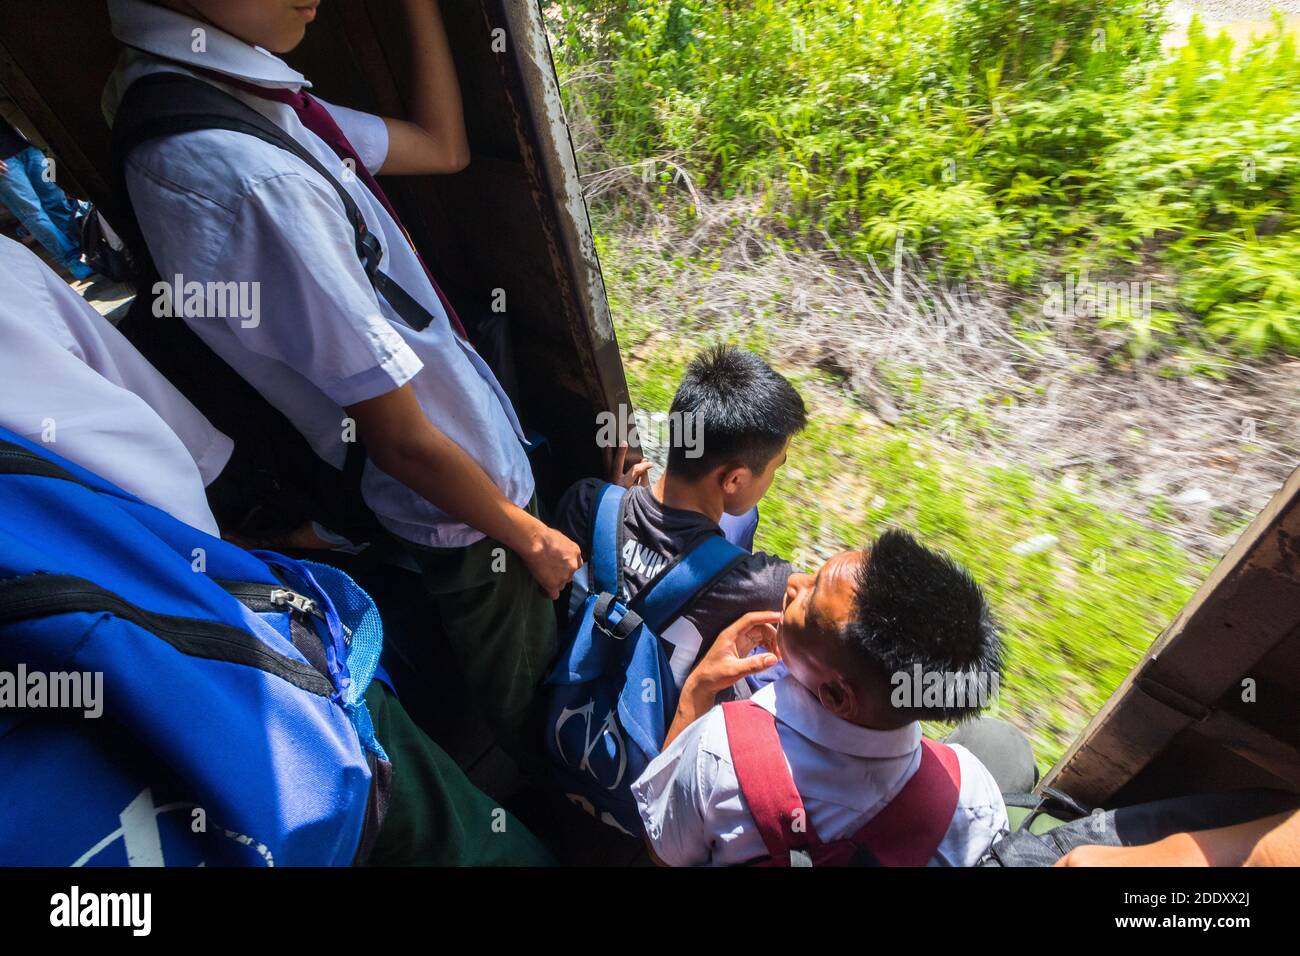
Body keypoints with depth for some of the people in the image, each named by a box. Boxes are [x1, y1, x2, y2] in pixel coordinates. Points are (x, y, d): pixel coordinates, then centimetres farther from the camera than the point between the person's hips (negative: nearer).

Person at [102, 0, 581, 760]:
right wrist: (530, 537, -11)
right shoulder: (243, 181, -31)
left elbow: (443, 148, 9)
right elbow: (400, 438, -25)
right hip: (458, 525, -9)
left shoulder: (255, 98, -2)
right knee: (535, 710, 19)